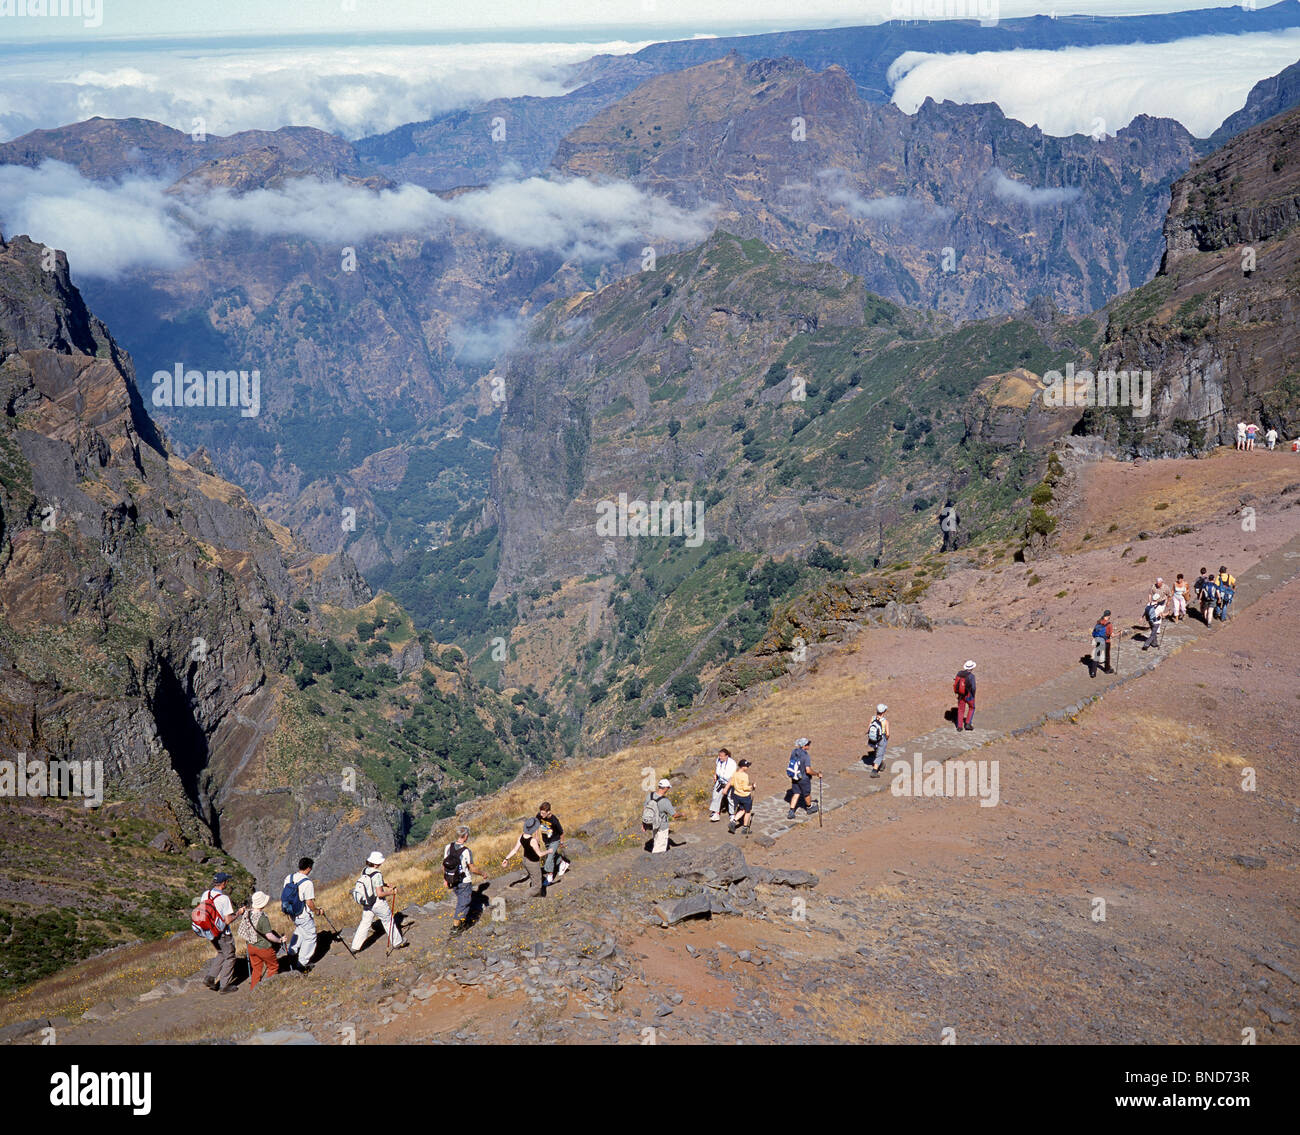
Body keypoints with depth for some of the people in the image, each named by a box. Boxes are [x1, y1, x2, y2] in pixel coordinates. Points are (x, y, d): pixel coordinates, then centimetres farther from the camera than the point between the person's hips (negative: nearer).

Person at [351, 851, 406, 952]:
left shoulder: (364, 870, -3)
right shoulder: (377, 875, -27)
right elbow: (380, 893, -25)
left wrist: (385, 885, 11)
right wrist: (392, 892, -11)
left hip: (367, 903, 6)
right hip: (378, 903, -6)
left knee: (365, 924, 15)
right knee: (388, 921, 13)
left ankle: (355, 947, 16)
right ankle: (397, 943, 27)